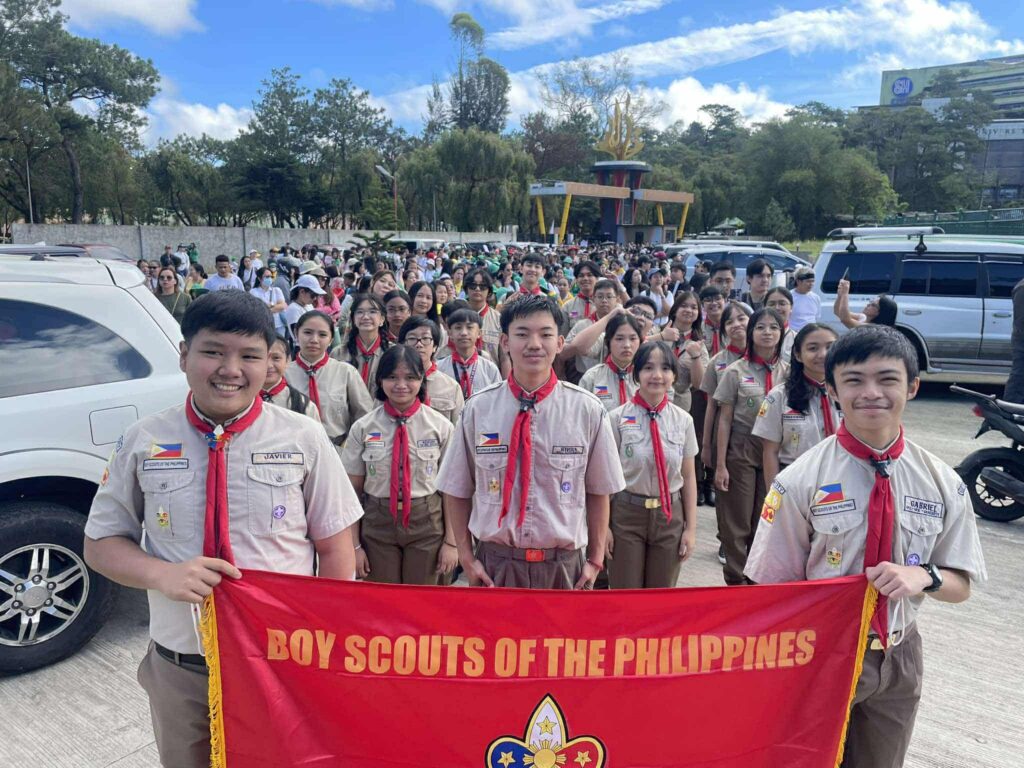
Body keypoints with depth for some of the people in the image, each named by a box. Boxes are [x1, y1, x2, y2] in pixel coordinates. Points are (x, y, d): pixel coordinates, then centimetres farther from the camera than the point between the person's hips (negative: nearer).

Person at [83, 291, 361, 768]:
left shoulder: (304, 439, -8)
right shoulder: (142, 442, -5)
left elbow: (335, 550, -2)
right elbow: (101, 544, 3)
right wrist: (162, 574, -16)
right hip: (180, 669, 2)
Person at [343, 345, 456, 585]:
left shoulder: (441, 426, -4)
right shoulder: (362, 428, -2)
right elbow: (353, 490, 2)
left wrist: (451, 542, -1)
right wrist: (354, 545, 1)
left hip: (426, 522, 0)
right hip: (377, 523, 1)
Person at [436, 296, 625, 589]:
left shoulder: (587, 410, -6)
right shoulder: (478, 409, -4)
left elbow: (598, 491, 2)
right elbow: (457, 490, 3)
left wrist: (595, 560, 3)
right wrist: (466, 557, 1)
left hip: (564, 566, 0)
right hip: (495, 566, 1)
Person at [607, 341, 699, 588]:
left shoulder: (683, 420, 0)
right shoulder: (617, 418, -8)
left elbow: (688, 477, 5)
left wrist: (691, 528, 4)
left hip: (670, 515, 3)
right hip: (627, 514, -2)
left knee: (662, 592, 14)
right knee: (625, 590, 7)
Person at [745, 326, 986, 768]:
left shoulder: (943, 483, -5)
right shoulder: (801, 481, -16)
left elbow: (961, 585, 1)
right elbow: (775, 586, -9)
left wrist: (923, 576, -20)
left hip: (898, 658, 3)